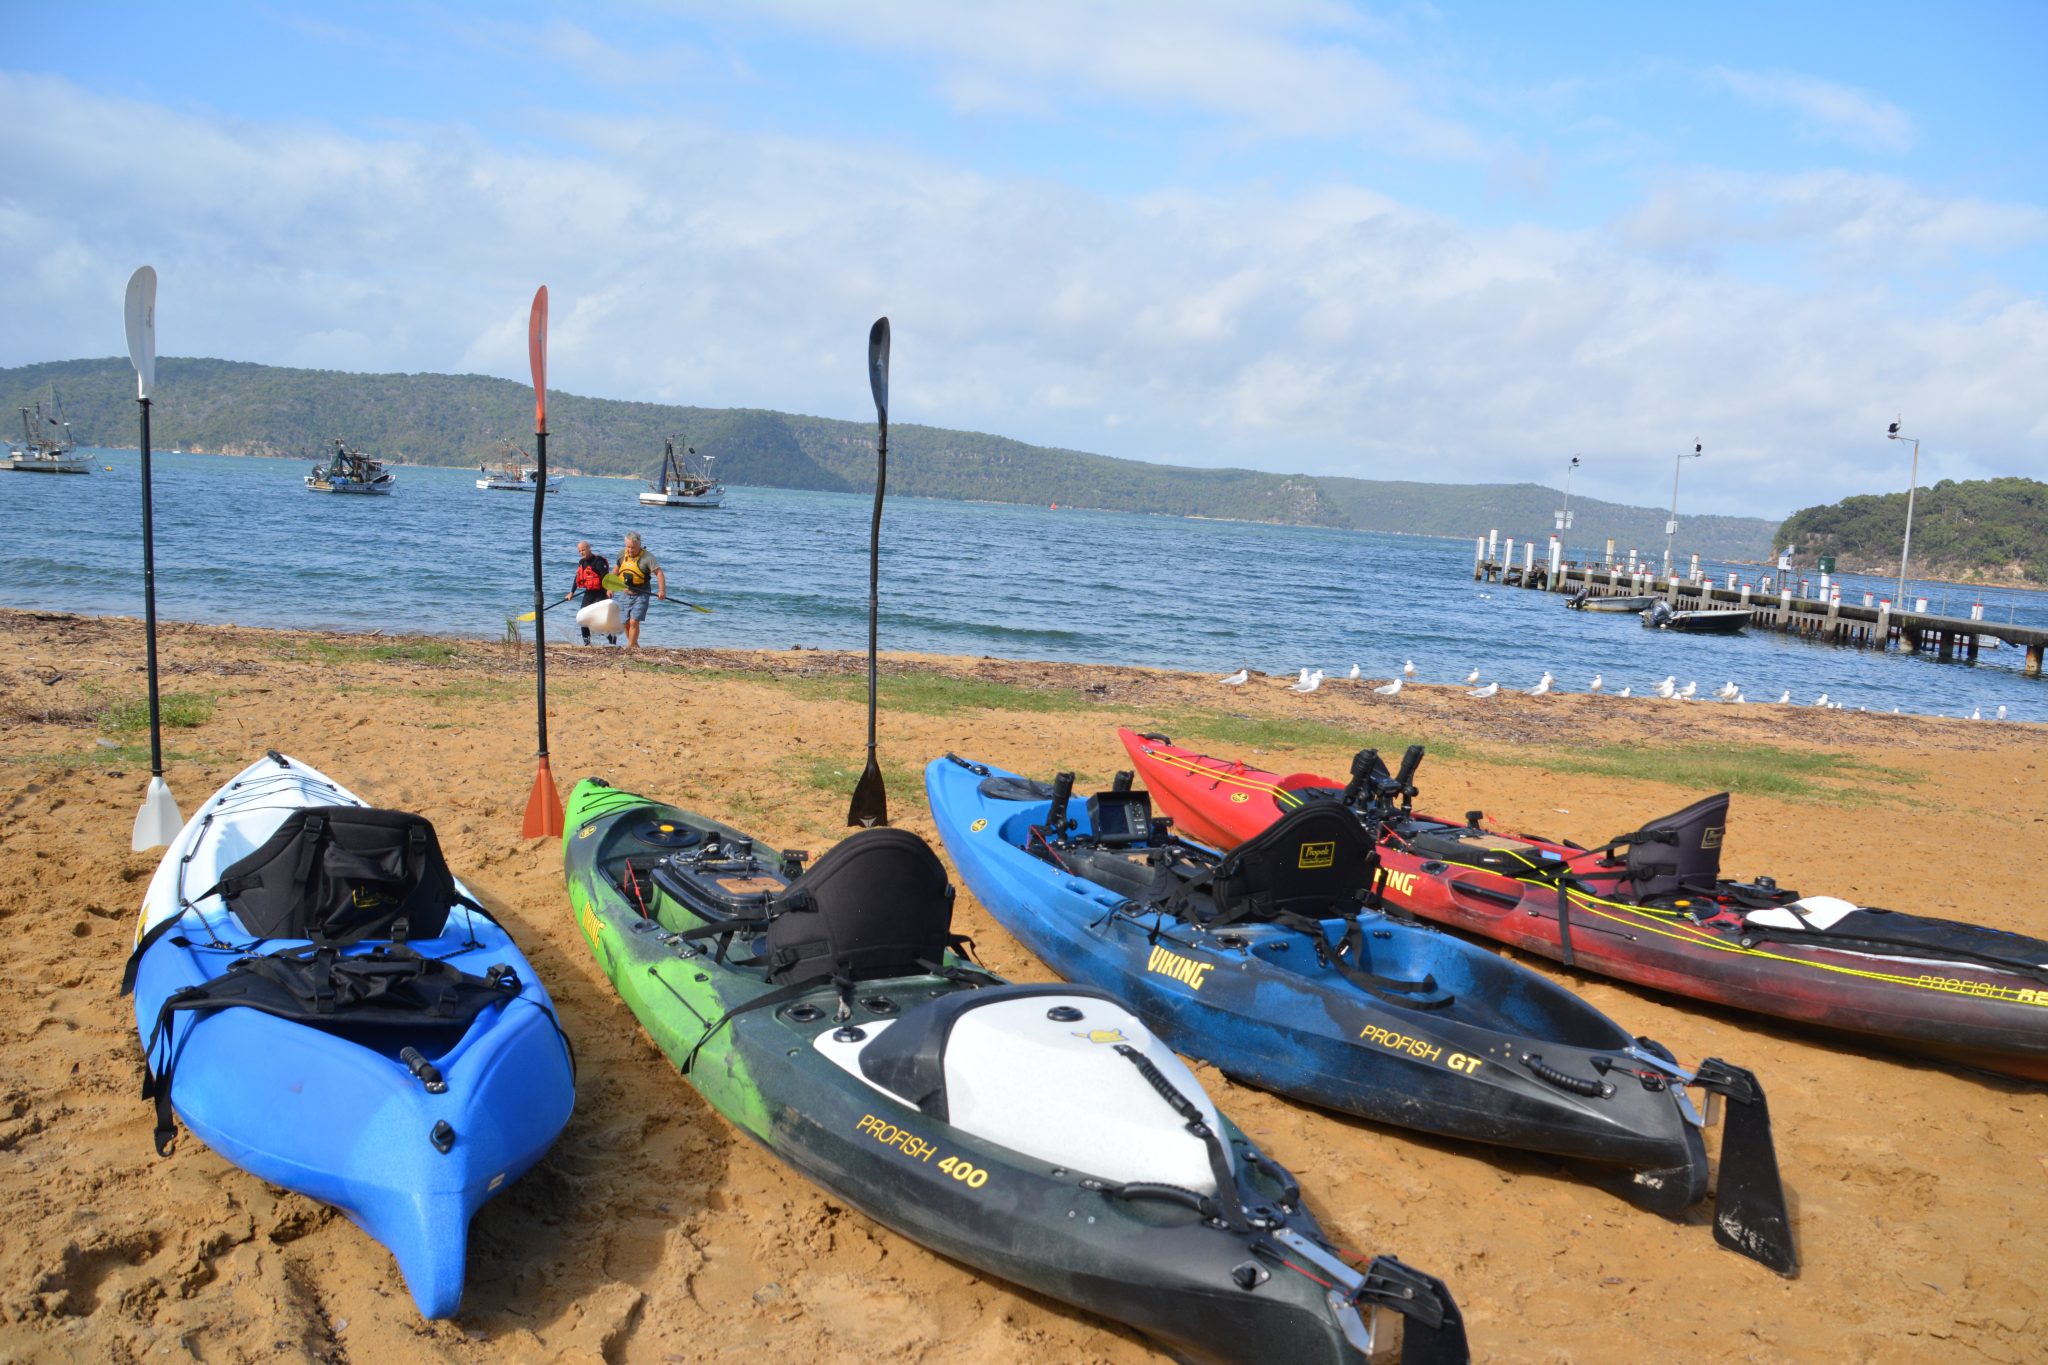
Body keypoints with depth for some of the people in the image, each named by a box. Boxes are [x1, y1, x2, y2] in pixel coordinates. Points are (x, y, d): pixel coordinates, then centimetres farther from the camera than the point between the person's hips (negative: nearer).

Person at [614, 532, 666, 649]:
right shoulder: (622, 554, 2)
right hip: (624, 594, 5)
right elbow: (616, 570, 19)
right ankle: (634, 645, 25)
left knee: (634, 622, -13)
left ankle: (631, 646, -2)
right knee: (626, 622, 9)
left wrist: (662, 590, -36)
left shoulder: (647, 557, -16)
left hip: (640, 595, -5)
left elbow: (659, 573, -23)